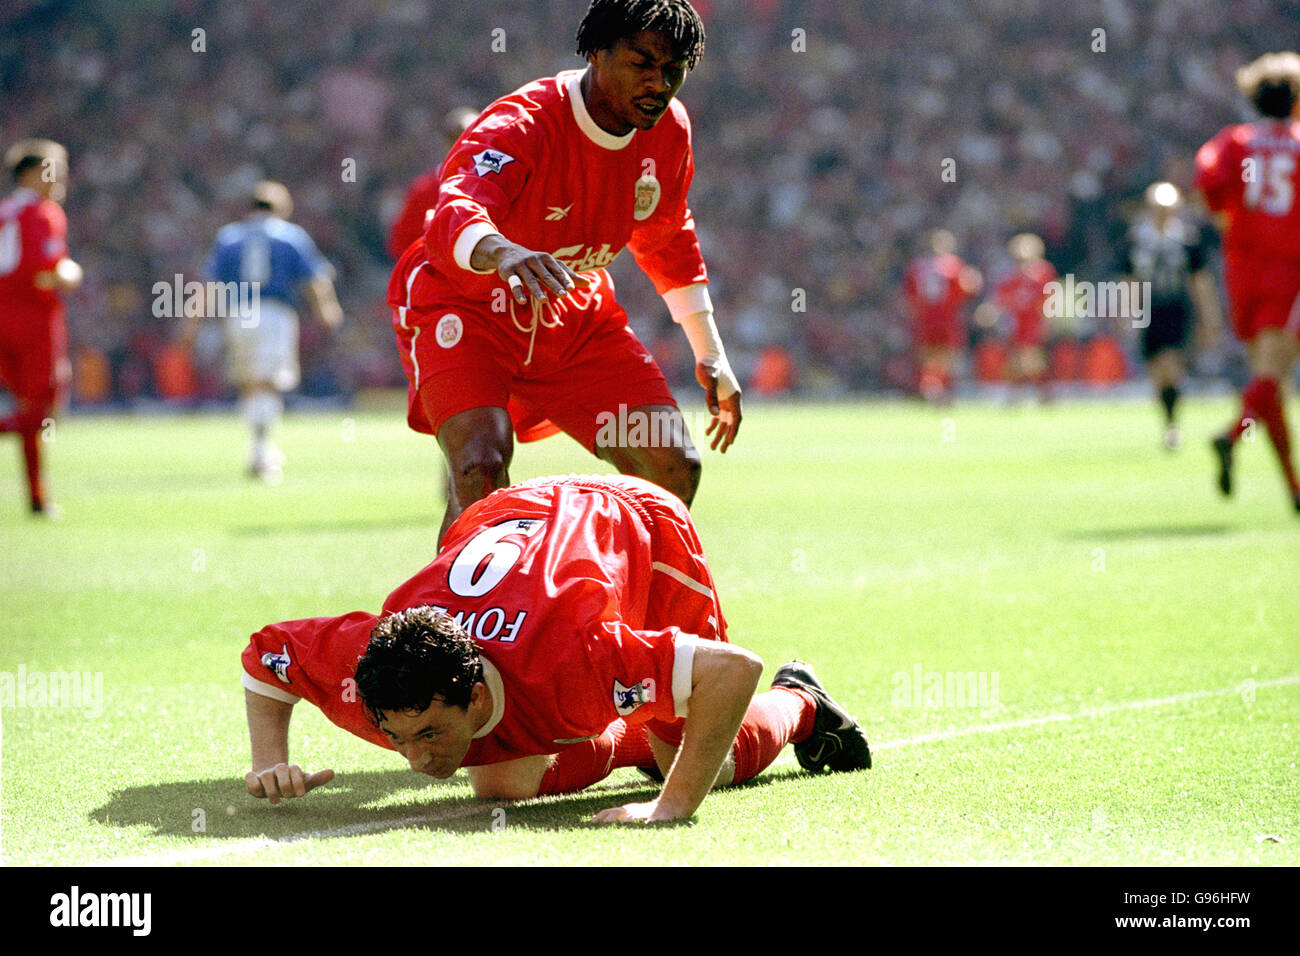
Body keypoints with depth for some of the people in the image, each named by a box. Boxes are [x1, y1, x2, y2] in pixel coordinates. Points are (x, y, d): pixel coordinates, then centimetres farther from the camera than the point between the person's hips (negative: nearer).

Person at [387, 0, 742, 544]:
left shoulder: (667, 128, -7)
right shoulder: (521, 126, -29)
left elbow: (666, 239, 13)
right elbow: (456, 213, -50)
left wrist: (710, 356, 14)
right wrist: (501, 251, -74)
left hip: (574, 314, 7)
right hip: (463, 305, -6)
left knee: (674, 470, -2)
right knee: (482, 468, -30)